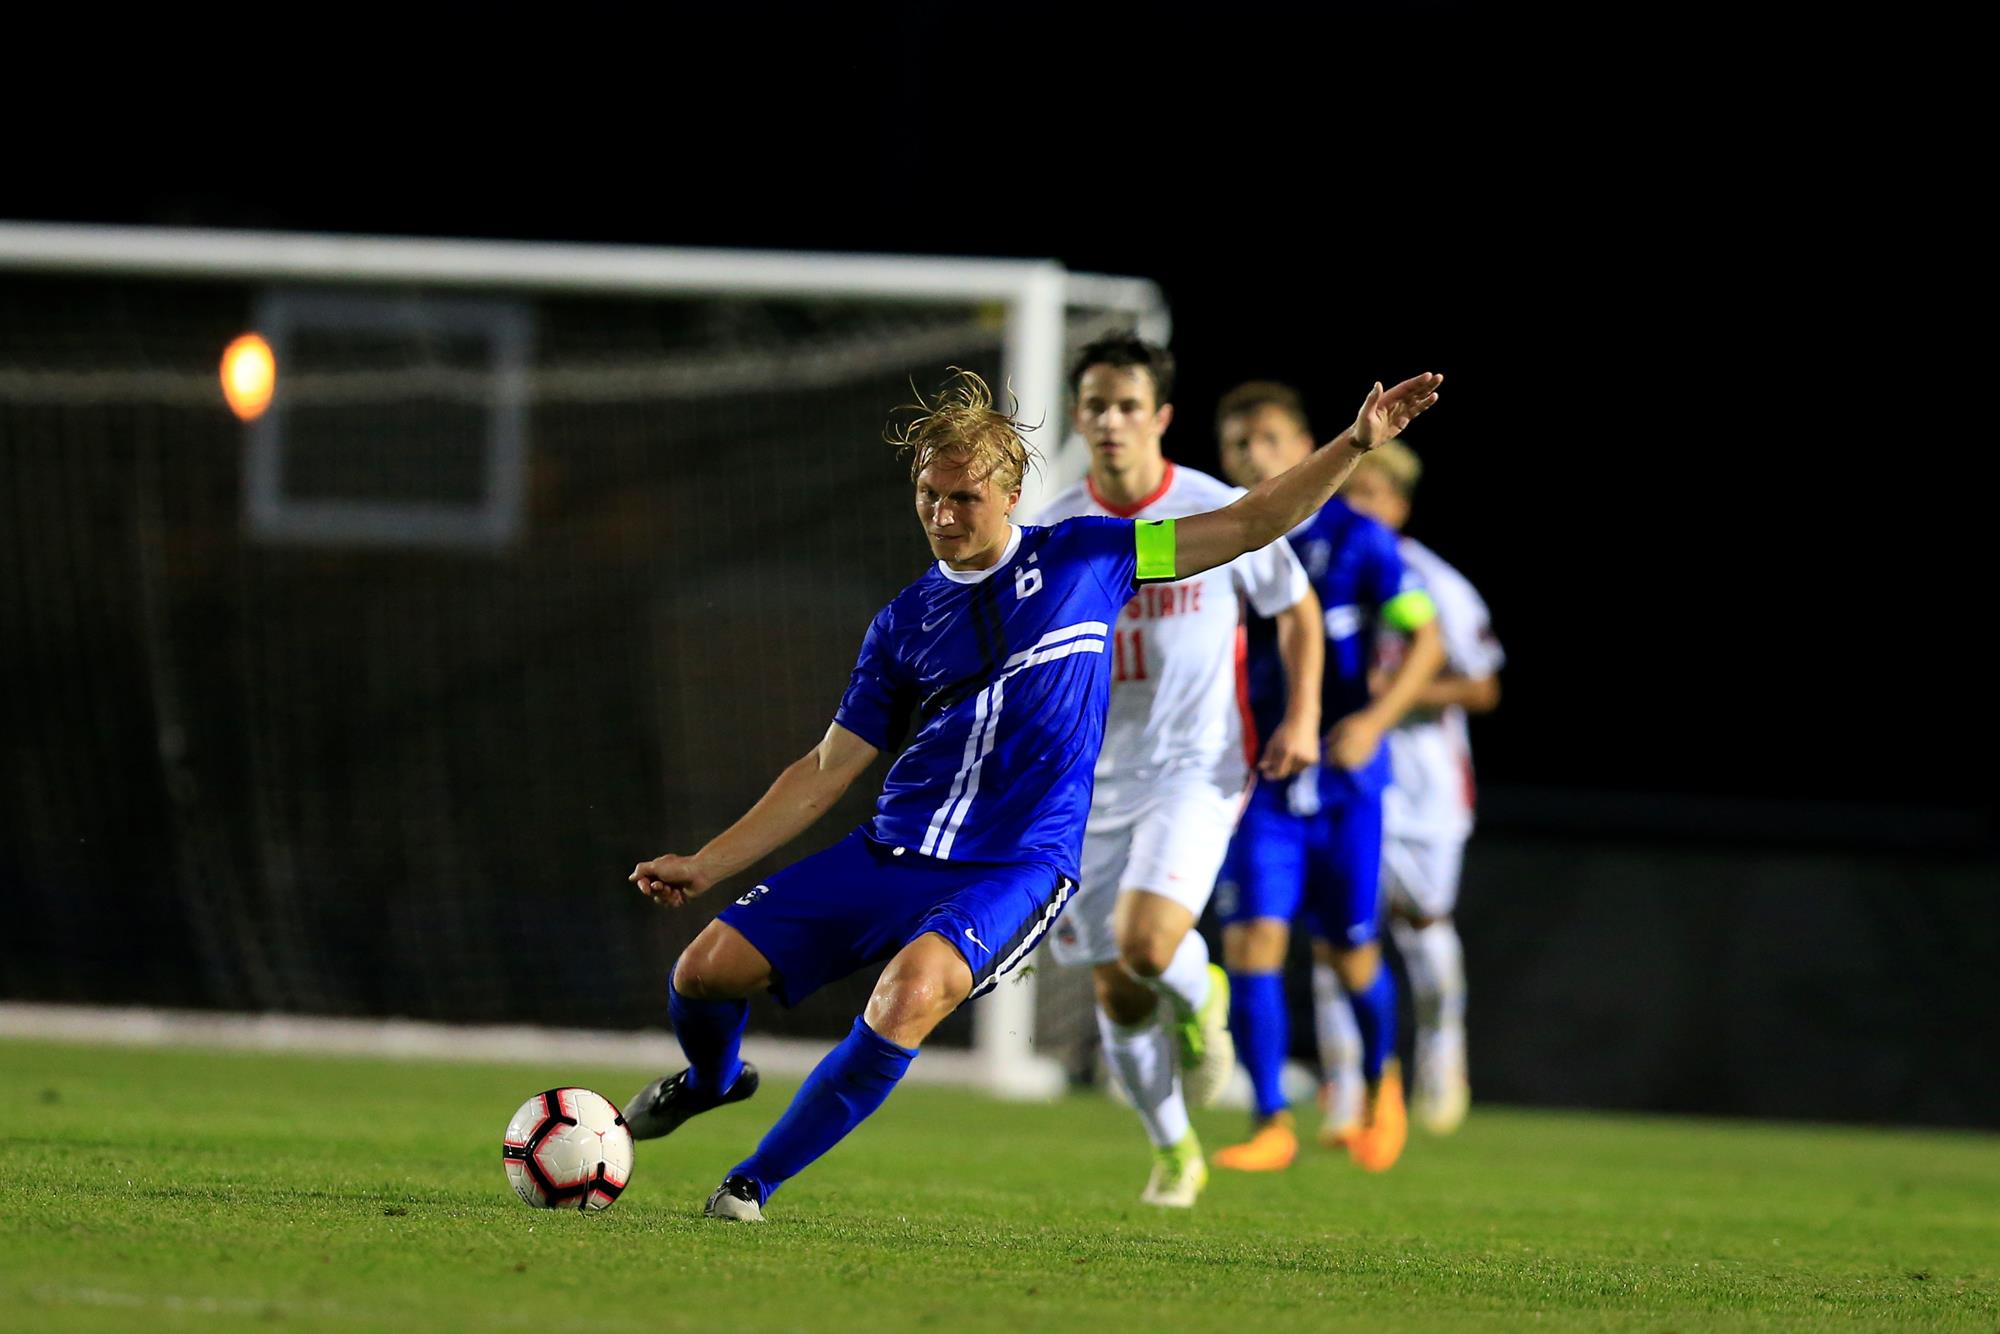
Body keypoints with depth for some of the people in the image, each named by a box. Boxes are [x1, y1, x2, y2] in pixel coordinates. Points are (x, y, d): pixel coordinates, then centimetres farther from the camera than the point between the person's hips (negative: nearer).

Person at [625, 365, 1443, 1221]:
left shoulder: (1083, 559, 4)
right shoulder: (904, 624, 10)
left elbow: (1249, 525, 8)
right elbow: (827, 772, 13)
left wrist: (1356, 443, 0)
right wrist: (705, 865, 8)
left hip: (1013, 869, -4)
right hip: (888, 854, 4)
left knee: (912, 990, -34)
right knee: (707, 967, -6)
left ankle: (753, 1184, -23)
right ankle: (712, 1079, 32)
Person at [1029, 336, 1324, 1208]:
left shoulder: (1222, 516, -7)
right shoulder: (1051, 535, -1)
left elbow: (1297, 609, 8)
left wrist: (1302, 717, -3)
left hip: (1196, 768, -3)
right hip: (1091, 780, 3)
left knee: (1149, 944, -25)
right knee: (1116, 993, 4)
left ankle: (1200, 1000, 11)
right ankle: (1173, 1153, 25)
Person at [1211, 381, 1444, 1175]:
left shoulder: (1354, 539, -5)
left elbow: (1424, 639, -6)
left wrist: (1376, 718, -21)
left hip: (1343, 778, -1)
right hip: (1259, 782, 1)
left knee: (1349, 953, 7)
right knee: (1253, 940, -14)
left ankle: (1380, 1079, 37)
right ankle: (1271, 1124, -11)